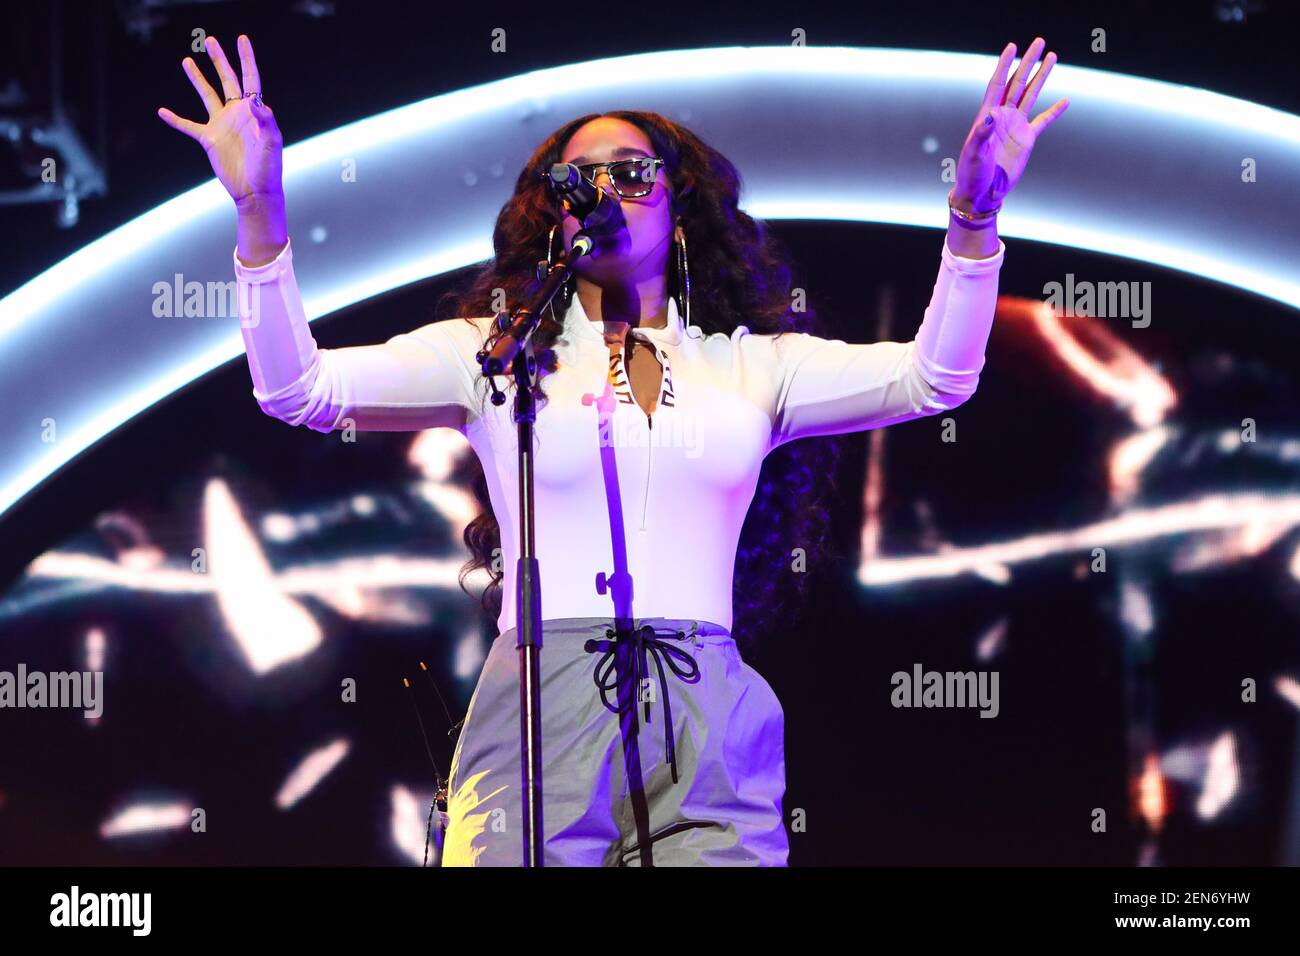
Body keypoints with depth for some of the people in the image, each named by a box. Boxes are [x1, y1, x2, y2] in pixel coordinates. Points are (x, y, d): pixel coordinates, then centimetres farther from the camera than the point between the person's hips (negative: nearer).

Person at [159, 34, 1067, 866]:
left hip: (707, 732, 1)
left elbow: (931, 377, 2)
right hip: (542, 721, -1)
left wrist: (974, 216, -13)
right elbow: (297, 387, 1)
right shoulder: (492, 354, 12)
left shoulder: (751, 367, 15)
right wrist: (260, 212, -12)